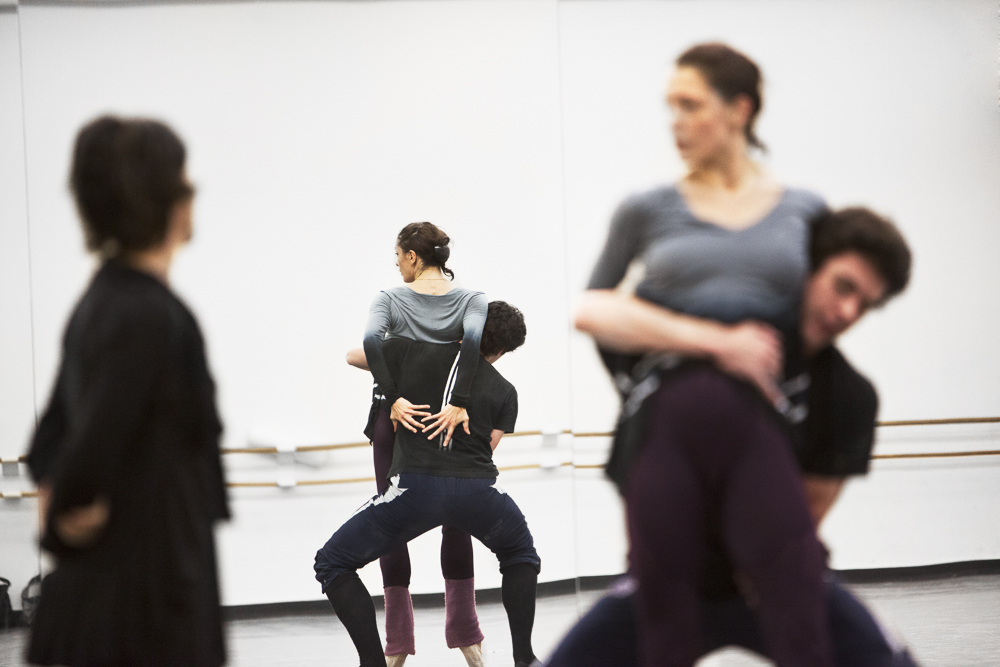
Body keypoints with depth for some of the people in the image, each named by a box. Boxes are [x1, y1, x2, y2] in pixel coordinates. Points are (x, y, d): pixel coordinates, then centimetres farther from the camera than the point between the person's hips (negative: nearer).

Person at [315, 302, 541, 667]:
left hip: (416, 486, -2)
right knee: (521, 556, 34)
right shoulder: (504, 391, 13)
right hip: (477, 491, 2)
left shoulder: (413, 351, 10)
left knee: (332, 564, 13)